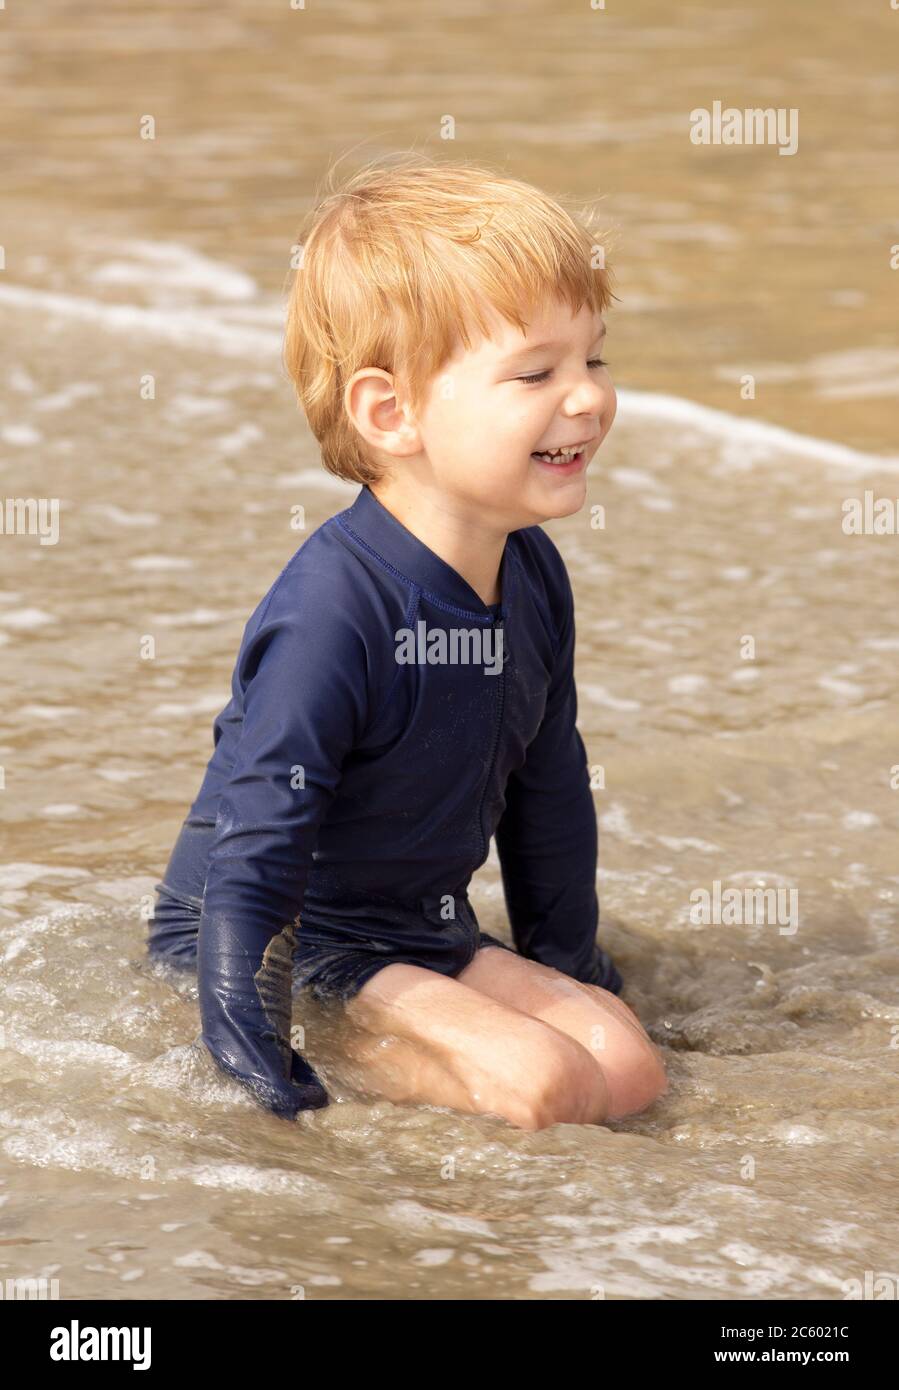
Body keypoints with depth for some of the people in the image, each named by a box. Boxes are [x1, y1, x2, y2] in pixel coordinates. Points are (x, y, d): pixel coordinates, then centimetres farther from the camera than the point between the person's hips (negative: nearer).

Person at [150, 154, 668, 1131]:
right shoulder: (331, 609, -26)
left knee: (628, 1067, -8)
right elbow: (253, 850, -25)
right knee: (536, 1084, -25)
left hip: (422, 939, 9)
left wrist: (572, 975, 22)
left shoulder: (534, 576, 2)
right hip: (291, 952, -8)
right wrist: (250, 1054, -29)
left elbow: (551, 794, 17)